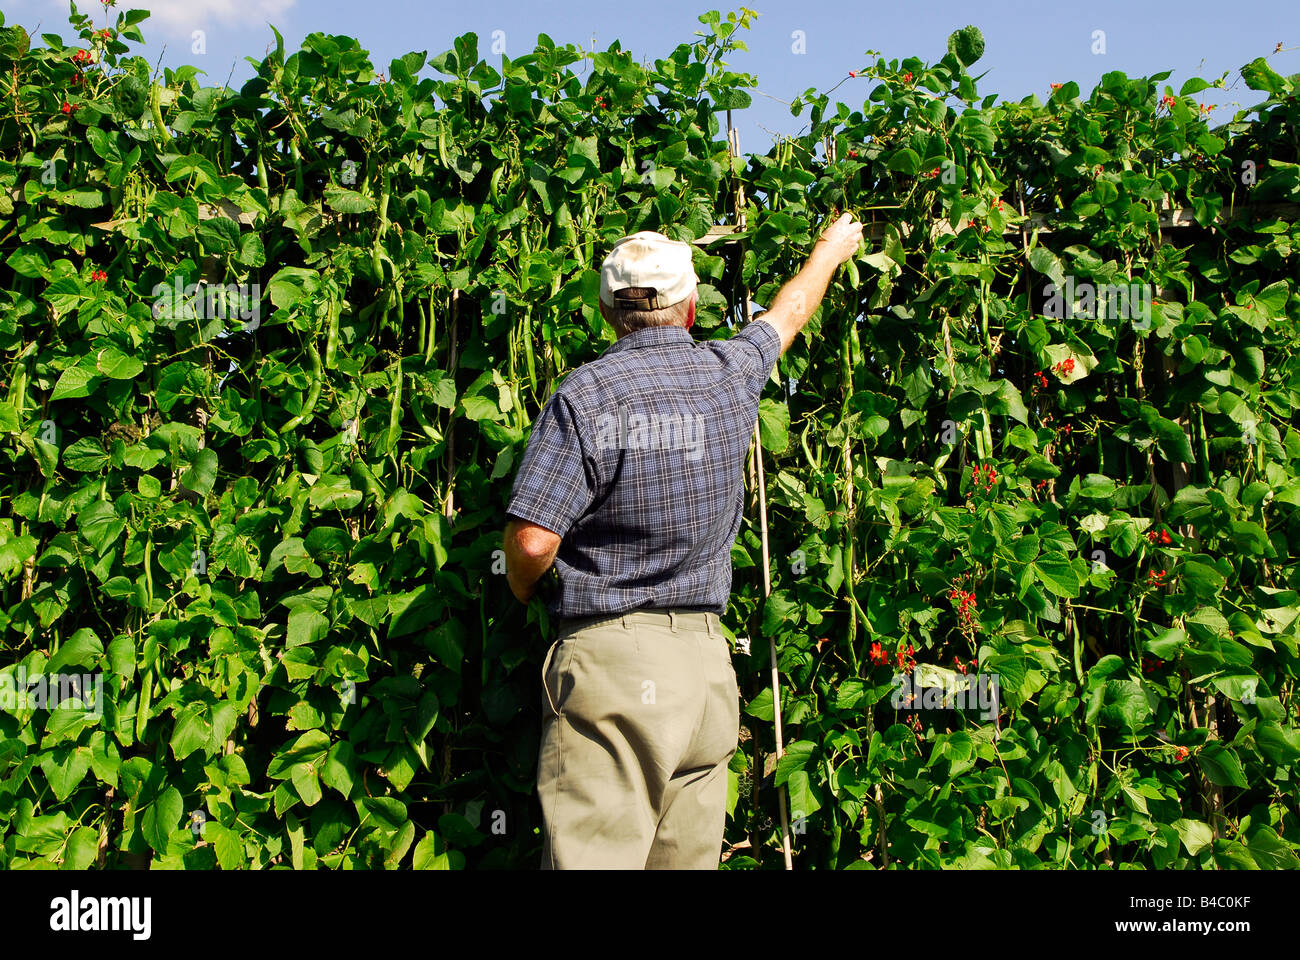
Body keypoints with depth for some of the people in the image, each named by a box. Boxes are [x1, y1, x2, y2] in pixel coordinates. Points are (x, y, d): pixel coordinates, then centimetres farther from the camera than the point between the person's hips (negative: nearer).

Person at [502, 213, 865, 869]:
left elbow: (532, 540, -14)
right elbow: (789, 312, 28)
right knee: (688, 859, 12)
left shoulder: (585, 394, -8)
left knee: (593, 857, -2)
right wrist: (830, 250, 48)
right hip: (706, 661, 5)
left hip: (611, 659, -5)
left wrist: (521, 589, 8)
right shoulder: (730, 374, 6)